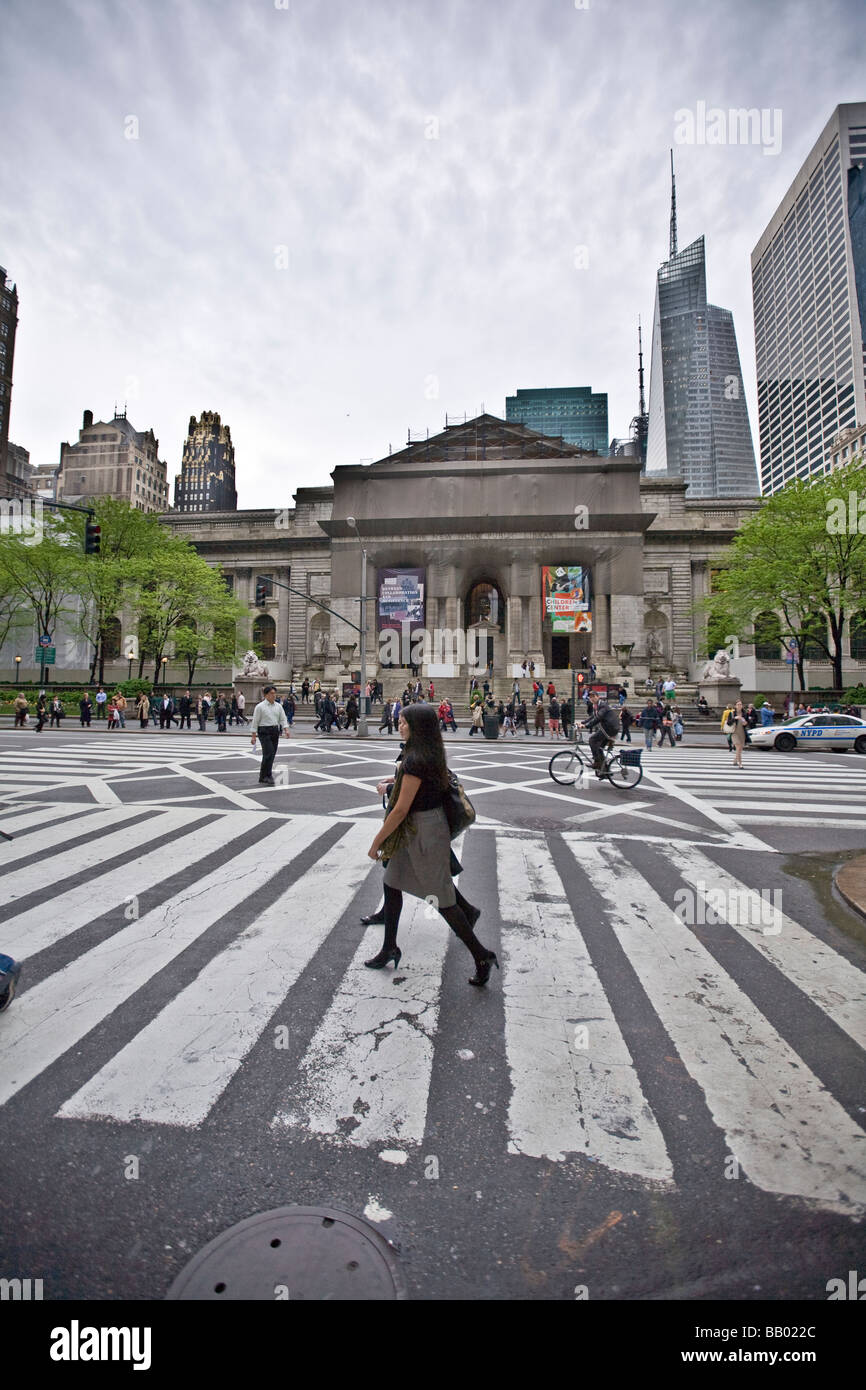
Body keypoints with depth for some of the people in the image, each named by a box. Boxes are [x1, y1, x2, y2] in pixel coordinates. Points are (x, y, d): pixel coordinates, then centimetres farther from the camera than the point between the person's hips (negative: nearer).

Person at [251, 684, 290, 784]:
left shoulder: (278, 706, 10)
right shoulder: (260, 707, -4)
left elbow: (283, 719, 8)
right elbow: (255, 722, -4)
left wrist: (286, 730, -8)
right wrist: (253, 736, -7)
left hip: (275, 732, 6)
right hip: (264, 732, -6)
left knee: (272, 755, 7)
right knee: (268, 754, -15)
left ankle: (263, 777, 18)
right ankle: (265, 777, -7)